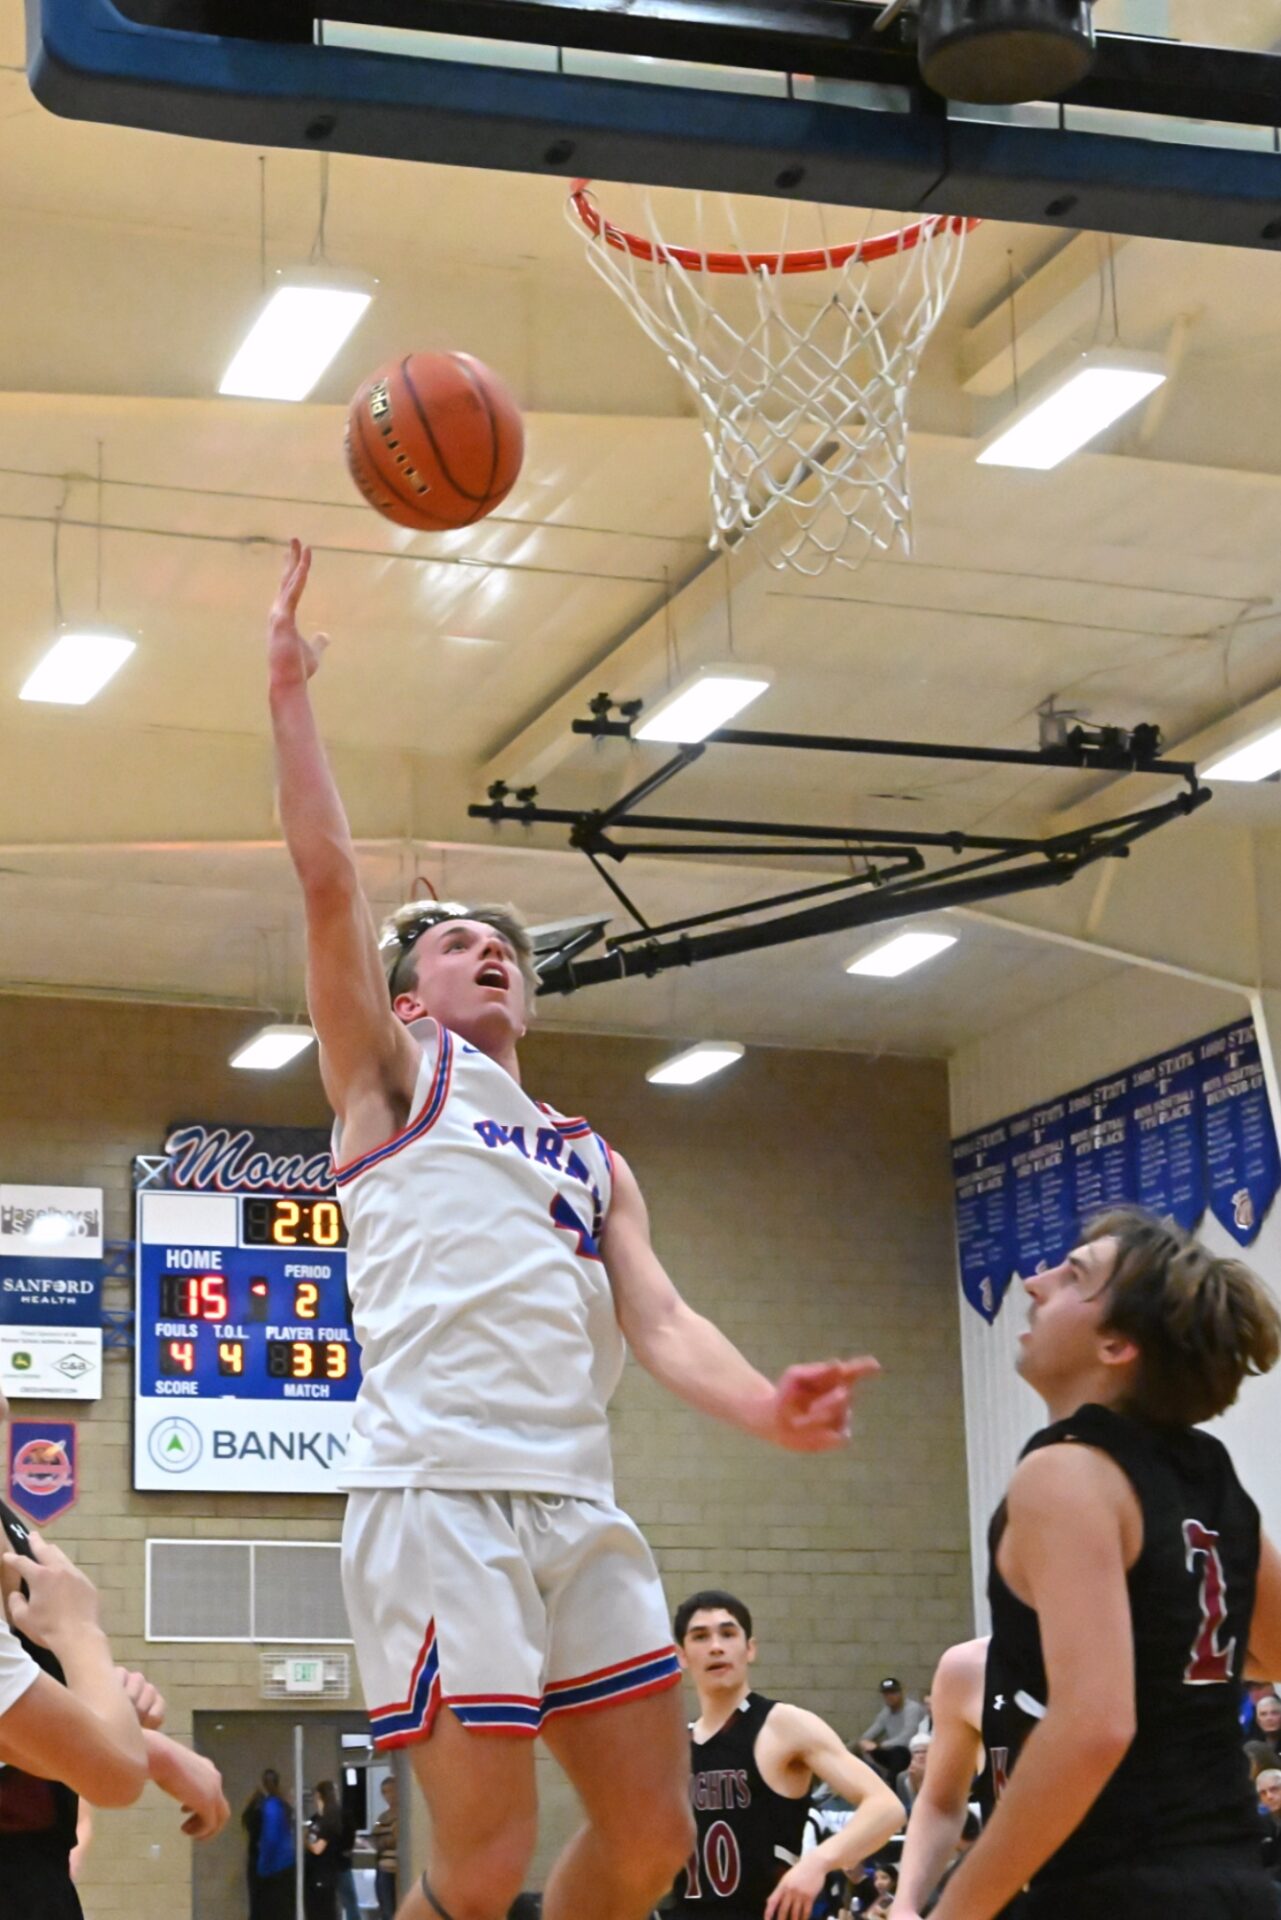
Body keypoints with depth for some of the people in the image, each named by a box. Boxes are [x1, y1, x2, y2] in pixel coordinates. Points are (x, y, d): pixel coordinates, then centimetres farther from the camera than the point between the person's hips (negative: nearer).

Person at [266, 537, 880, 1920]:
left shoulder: (595, 1159, 26)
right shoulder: (393, 1077, 13)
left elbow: (657, 1320, 11)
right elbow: (328, 882, 0)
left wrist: (765, 1408, -9)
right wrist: (289, 692, -1)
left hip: (579, 1503, 6)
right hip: (438, 1490, -6)